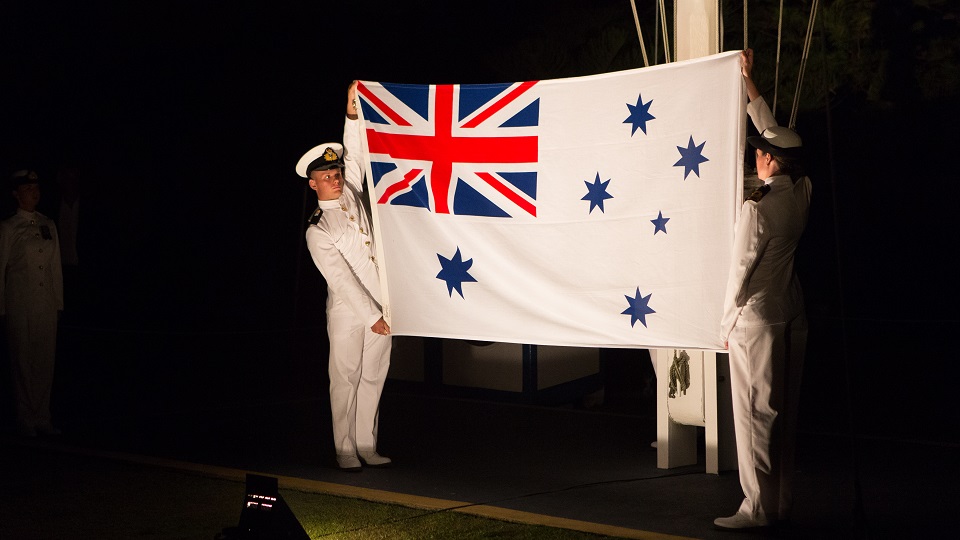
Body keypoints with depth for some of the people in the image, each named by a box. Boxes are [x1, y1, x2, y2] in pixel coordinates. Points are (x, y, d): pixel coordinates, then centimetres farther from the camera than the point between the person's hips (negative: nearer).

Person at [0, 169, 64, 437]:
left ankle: (42, 418, 16)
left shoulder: (48, 225, 10)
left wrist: (58, 302, 10)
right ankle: (26, 419, 11)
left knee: (46, 360, 7)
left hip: (46, 304, 4)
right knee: (23, 360, 2)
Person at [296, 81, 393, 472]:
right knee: (345, 381, -1)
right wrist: (372, 316, -13)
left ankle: (368, 447, 12)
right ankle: (345, 451, 7)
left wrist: (352, 114, -6)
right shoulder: (317, 232, -9)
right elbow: (342, 280, -12)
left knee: (373, 379, 7)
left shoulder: (351, 193, 9)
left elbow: (355, 154, 9)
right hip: (348, 313, -5)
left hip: (380, 307, 5)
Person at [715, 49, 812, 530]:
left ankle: (757, 510, 1)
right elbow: (774, 134, 16)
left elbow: (741, 269, -14)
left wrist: (728, 323, -3)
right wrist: (748, 84, 25)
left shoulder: (757, 208, -17)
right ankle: (782, 503, 20)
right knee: (784, 413, 12)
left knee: (754, 414, -3)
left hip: (757, 316, -8)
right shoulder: (802, 193, 5)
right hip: (792, 314, 8)